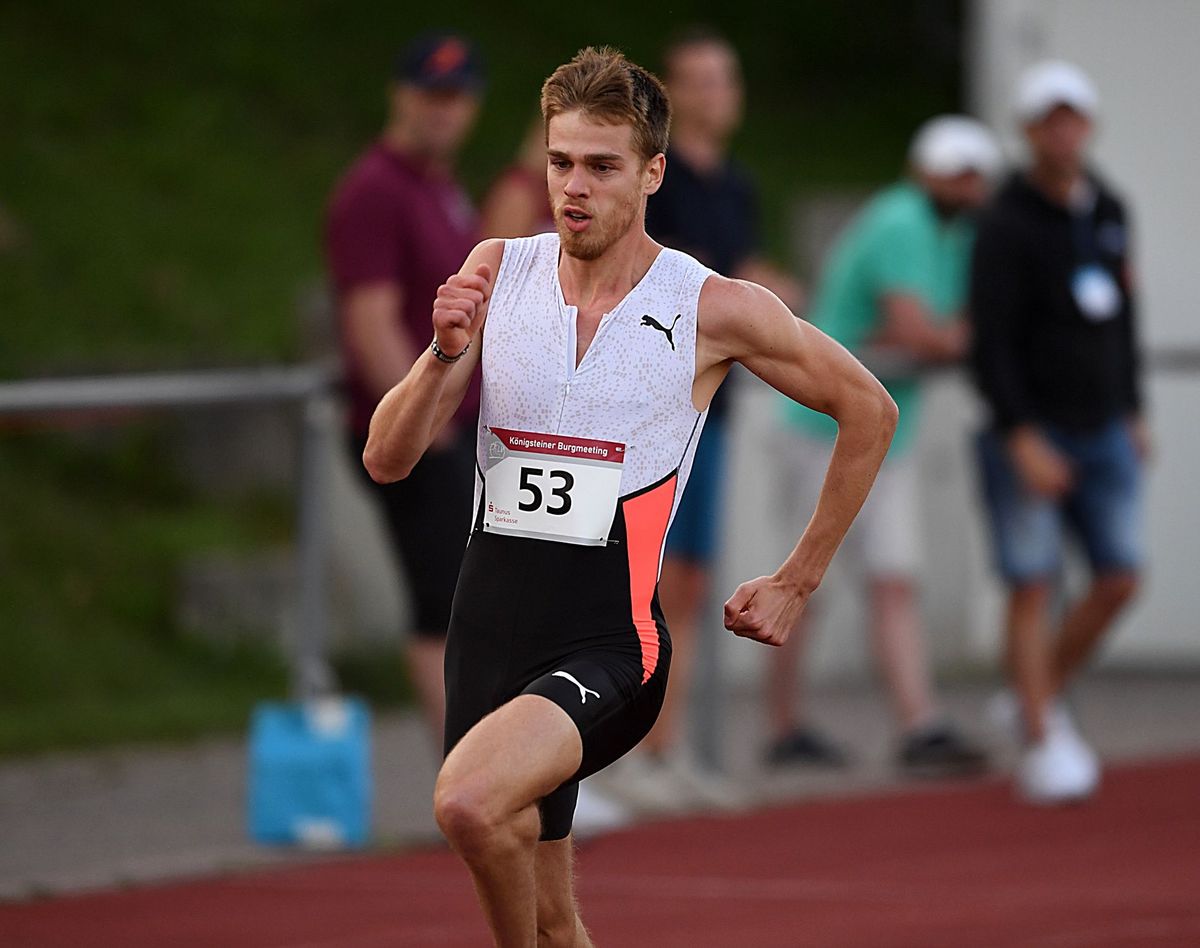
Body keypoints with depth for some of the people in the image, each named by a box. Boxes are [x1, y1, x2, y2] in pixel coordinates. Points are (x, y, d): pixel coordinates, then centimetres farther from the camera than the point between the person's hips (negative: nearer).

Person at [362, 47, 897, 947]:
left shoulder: (715, 311, -6)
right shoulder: (496, 272, 4)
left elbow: (868, 411, 7)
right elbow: (387, 460, 3)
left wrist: (797, 584, 8)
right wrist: (445, 356, -16)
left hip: (609, 644, -5)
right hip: (490, 627, 5)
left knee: (471, 802, -31)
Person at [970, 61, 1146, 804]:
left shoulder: (1109, 212, 9)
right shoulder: (1008, 226, -12)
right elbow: (992, 343, -17)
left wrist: (1133, 411, 17)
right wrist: (1022, 440, -23)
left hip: (1102, 433, 6)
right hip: (1028, 432, -6)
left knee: (1120, 577, 0)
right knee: (1034, 588, -8)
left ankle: (1046, 699, 19)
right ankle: (1044, 744, -3)